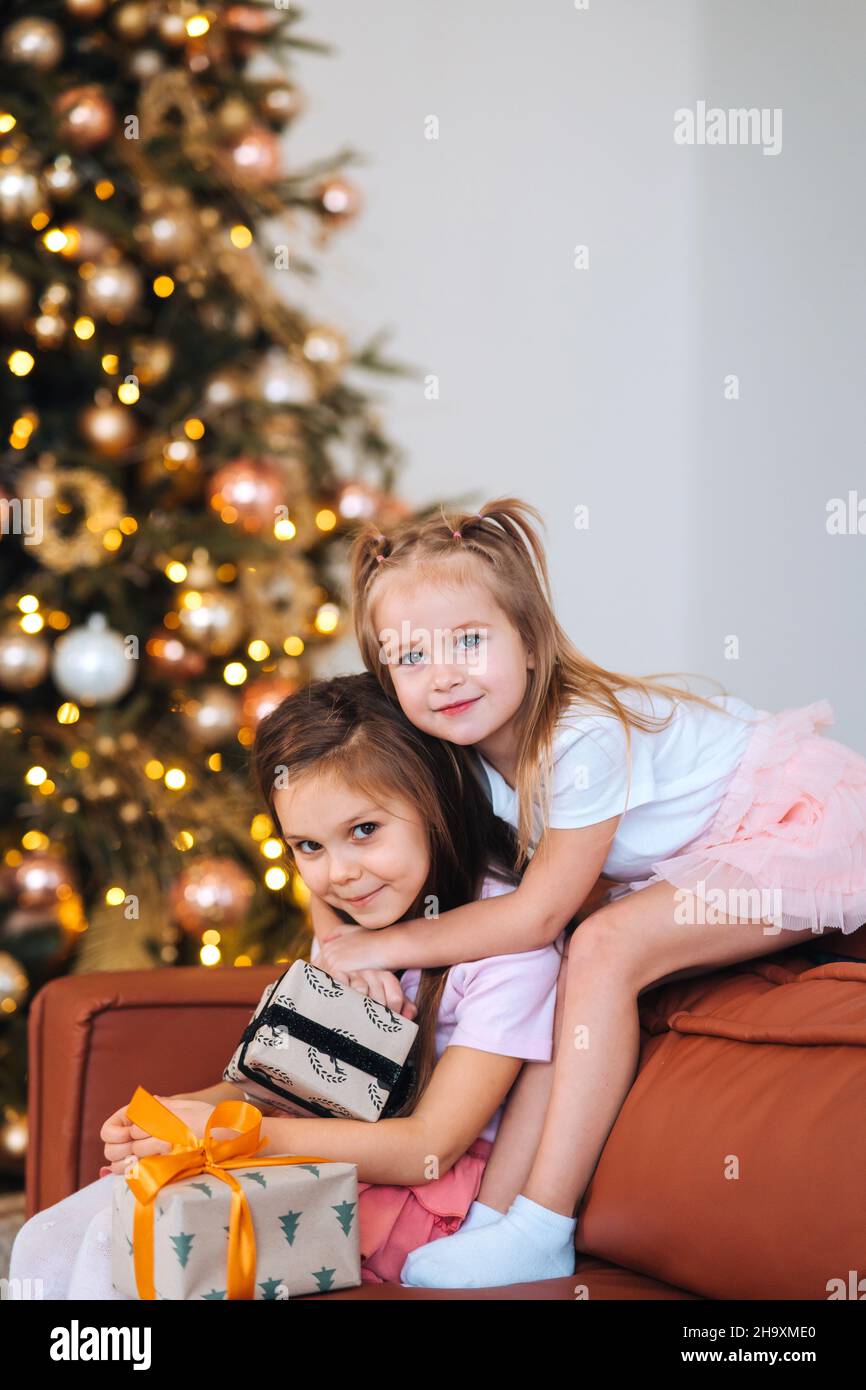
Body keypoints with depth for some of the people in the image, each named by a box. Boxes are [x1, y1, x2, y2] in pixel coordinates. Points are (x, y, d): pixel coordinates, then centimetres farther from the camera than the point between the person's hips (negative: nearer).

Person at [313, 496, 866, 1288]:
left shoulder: (585, 740, -31)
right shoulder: (470, 755, -6)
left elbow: (538, 915, -25)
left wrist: (388, 945, -20)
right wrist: (344, 940, -18)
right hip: (691, 864, 9)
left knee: (605, 949, -25)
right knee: (568, 980, -9)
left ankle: (541, 1234, -23)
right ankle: (495, 1216, -8)